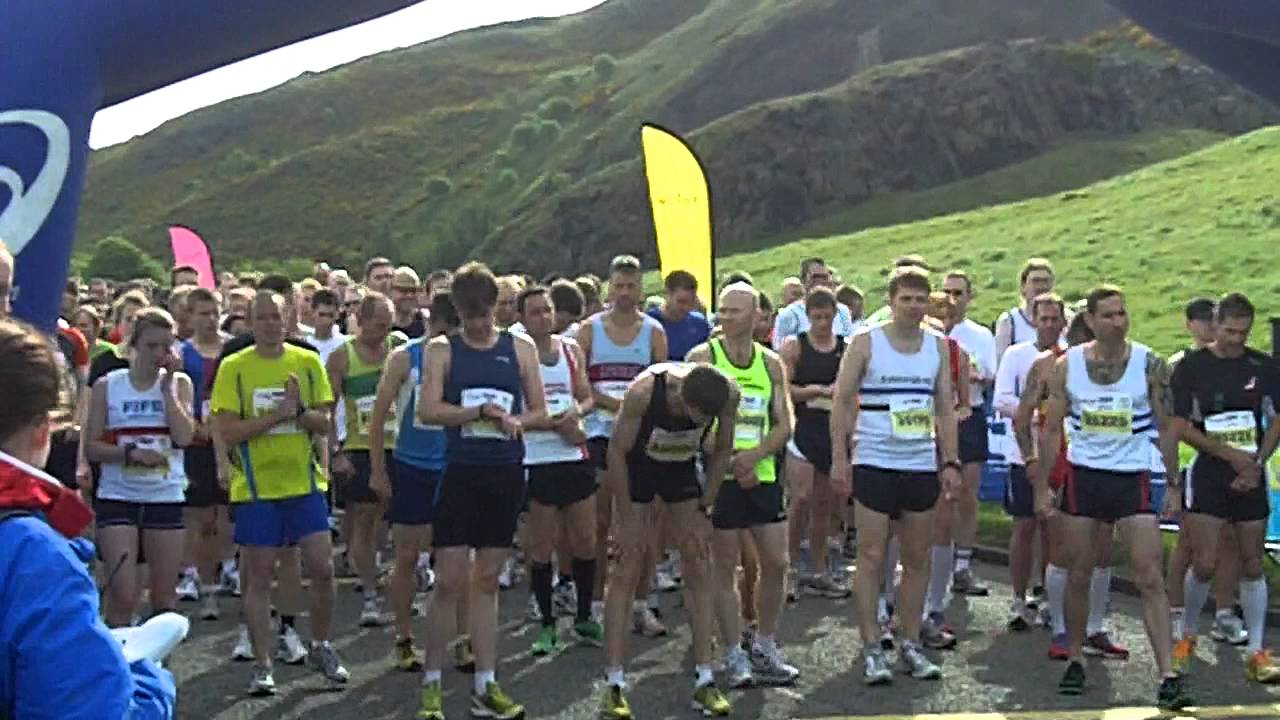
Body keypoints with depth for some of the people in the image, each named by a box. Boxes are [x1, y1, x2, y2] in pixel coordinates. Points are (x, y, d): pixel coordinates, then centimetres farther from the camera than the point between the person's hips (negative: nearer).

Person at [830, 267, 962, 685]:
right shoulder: (865, 343, -3)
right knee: (872, 556, -2)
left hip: (923, 467, 4)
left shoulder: (938, 346, 8)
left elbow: (946, 408, 11)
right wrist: (839, 457, -10)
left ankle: (911, 644, 19)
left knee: (918, 559, 8)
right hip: (874, 464, -4)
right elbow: (842, 401, -3)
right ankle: (872, 649, 4)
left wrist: (951, 462, 3)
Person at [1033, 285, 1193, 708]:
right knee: (1078, 576, 9)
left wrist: (1173, 485, -2)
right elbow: (1051, 429, 3)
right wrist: (1042, 487, 0)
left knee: (1150, 579, -7)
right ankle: (1074, 661, 25)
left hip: (1133, 479, -1)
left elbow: (1165, 428, 2)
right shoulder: (1067, 366, -1)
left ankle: (1168, 677, -5)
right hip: (1082, 478, 1)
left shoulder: (1149, 365, -4)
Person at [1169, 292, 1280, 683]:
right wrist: (1231, 454, -13)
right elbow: (1179, 427, -7)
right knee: (1204, 563, -7)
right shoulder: (1191, 366, -5)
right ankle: (1187, 636, 16)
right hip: (1208, 473, -2)